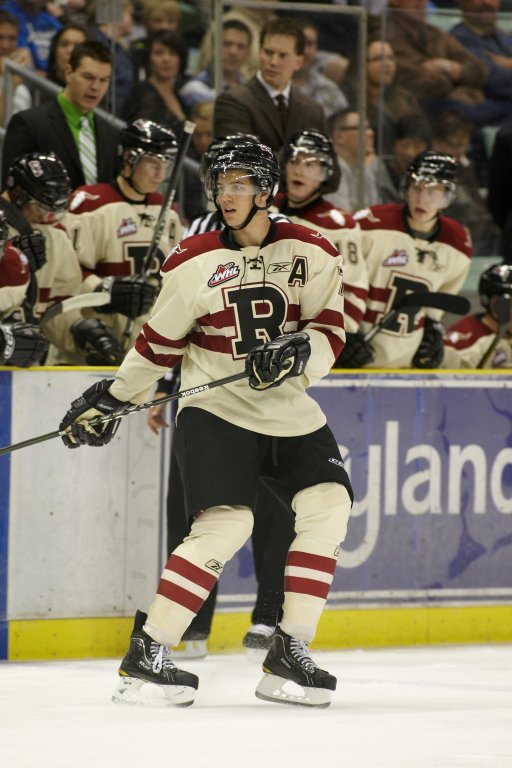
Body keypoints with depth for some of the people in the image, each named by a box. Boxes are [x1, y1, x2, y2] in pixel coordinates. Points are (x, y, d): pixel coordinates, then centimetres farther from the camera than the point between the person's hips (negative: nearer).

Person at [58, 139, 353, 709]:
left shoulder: (311, 253, -1)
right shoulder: (194, 261, -4)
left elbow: (330, 332, -4)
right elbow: (160, 343, 4)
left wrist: (298, 352, -24)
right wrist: (109, 399, 4)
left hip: (289, 407, 4)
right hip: (214, 407, -3)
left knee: (327, 504, -12)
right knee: (225, 522, -19)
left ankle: (288, 652, -2)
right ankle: (144, 656, -17)